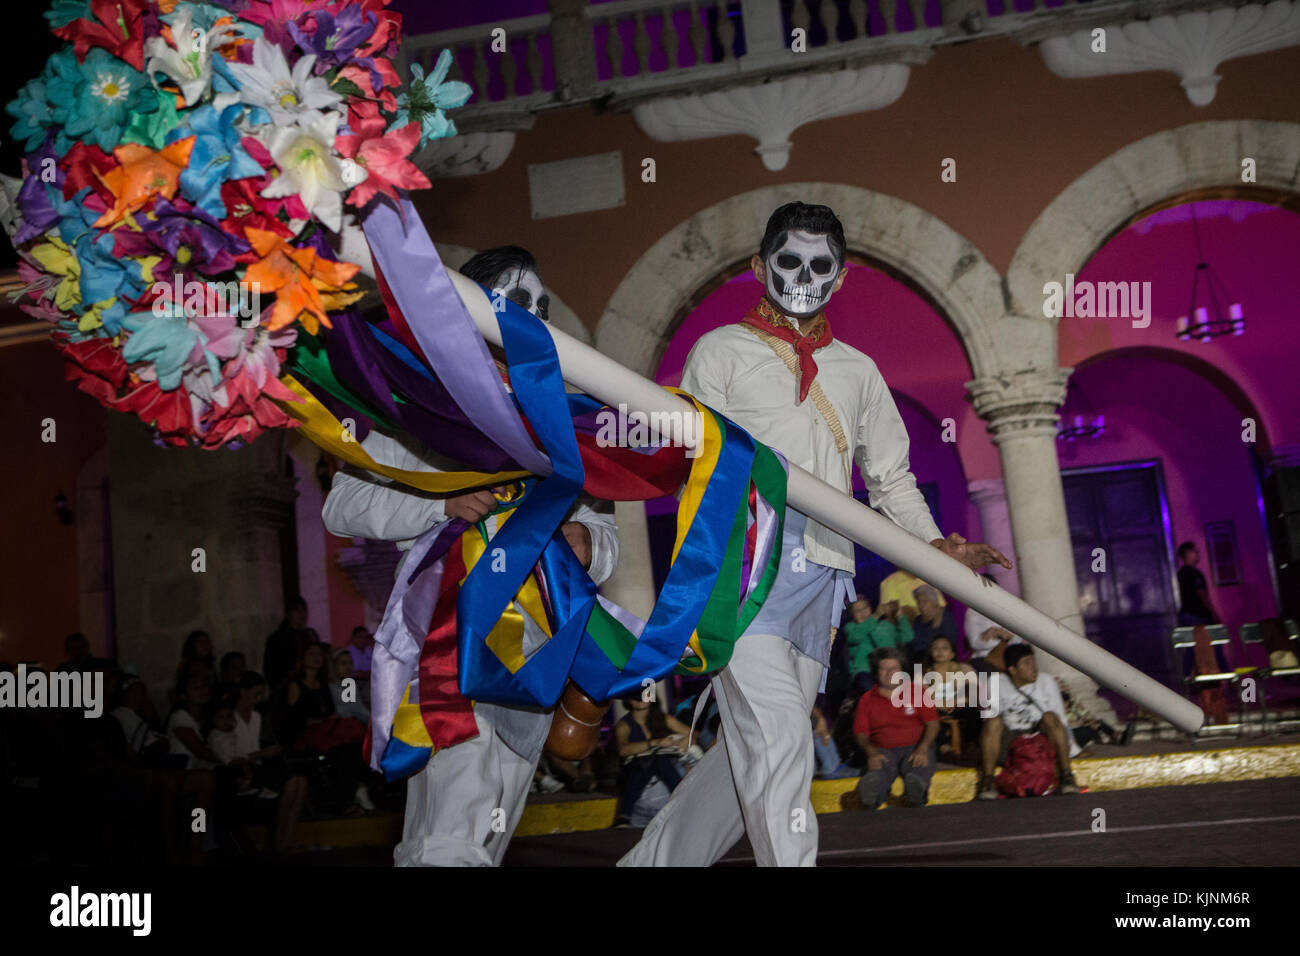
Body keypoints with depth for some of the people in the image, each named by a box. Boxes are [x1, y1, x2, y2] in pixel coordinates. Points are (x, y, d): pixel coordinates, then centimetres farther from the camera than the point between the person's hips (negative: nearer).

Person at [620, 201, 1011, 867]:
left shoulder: (858, 372, 22)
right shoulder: (721, 350, 10)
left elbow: (890, 476, 23)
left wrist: (935, 544, 7)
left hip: (819, 577, 5)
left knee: (755, 752, 7)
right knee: (776, 742, -16)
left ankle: (654, 858, 21)